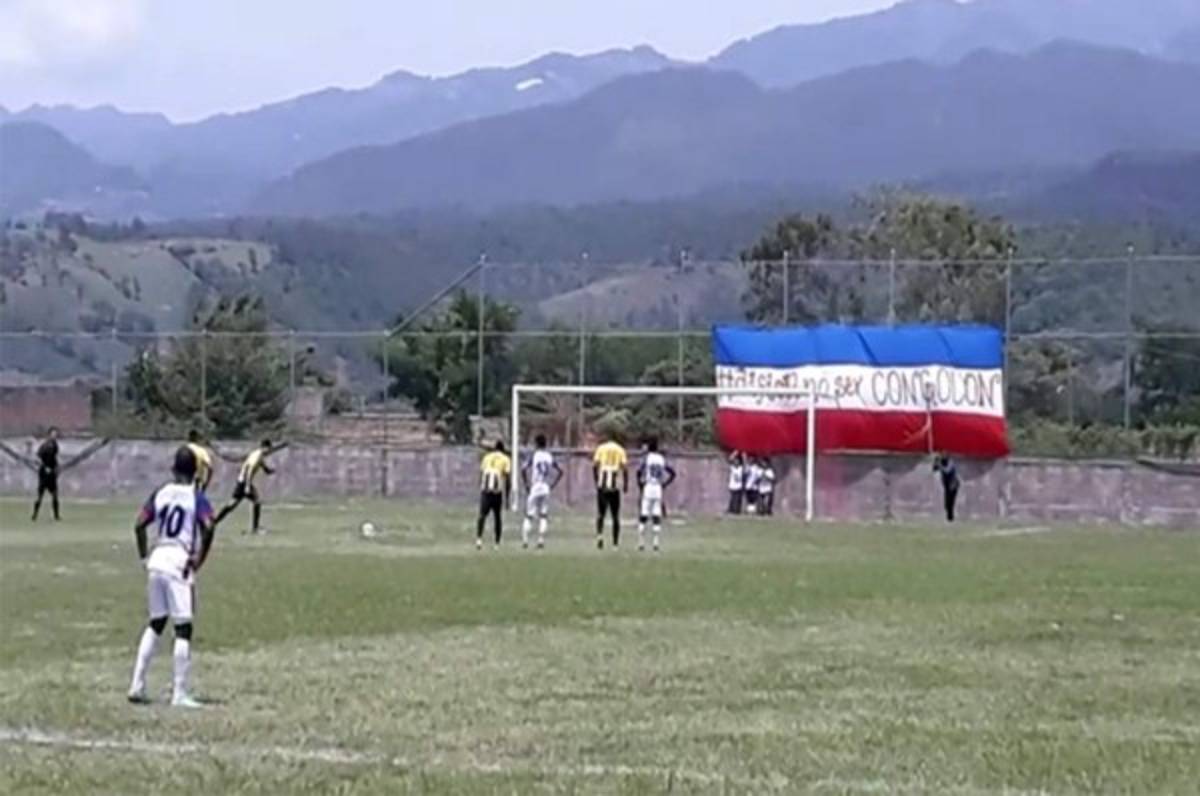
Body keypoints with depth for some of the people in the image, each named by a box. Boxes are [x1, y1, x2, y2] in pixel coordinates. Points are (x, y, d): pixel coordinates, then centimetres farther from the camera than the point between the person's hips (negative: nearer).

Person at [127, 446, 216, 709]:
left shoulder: (160, 493, 11)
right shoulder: (196, 497, -2)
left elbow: (140, 525, 7)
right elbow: (208, 527, -18)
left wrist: (144, 557, 12)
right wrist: (199, 560, -10)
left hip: (157, 559, 5)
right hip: (180, 561, -5)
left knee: (156, 623, 18)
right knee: (183, 627, 0)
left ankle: (137, 686, 15)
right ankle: (180, 694, -2)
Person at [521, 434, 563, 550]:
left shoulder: (534, 456, -4)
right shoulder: (550, 457, 6)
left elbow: (524, 471, -15)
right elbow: (560, 472, 5)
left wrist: (526, 485, -4)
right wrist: (552, 485, 9)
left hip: (534, 489, -3)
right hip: (546, 489, 3)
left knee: (529, 516, 5)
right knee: (543, 516, 8)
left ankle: (525, 540, -5)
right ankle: (541, 540, -2)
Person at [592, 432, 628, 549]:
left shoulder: (601, 448, 6)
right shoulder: (620, 450, 5)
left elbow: (595, 466, -2)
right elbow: (625, 468, -3)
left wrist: (596, 481, 9)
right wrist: (626, 484, 6)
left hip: (602, 486, 0)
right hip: (615, 487, 0)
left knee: (600, 513, 11)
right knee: (616, 516, 9)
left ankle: (600, 534, -14)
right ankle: (615, 543, 10)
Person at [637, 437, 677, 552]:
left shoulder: (647, 457, -4)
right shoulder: (662, 459, 9)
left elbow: (639, 472, -18)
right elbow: (672, 473, 9)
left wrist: (640, 485, -5)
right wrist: (664, 485, 13)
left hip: (647, 488, -3)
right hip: (658, 490, 3)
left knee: (643, 517, 2)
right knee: (656, 517, 6)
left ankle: (641, 543, -1)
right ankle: (656, 542, -2)